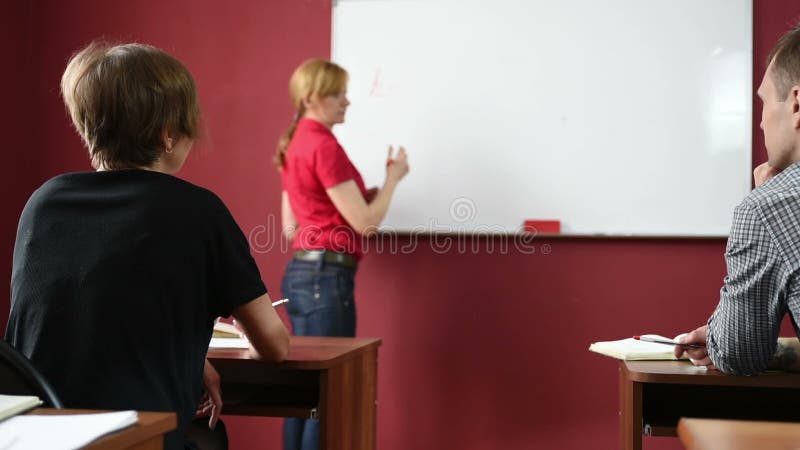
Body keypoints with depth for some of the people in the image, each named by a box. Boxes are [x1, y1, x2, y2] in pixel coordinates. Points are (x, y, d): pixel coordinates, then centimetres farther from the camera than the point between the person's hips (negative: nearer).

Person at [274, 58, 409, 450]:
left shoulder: (295, 145, 14)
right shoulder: (324, 146, -15)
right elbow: (365, 222, -15)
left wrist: (363, 196, 16)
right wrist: (392, 177, 1)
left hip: (300, 272, 10)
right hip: (326, 276, -10)